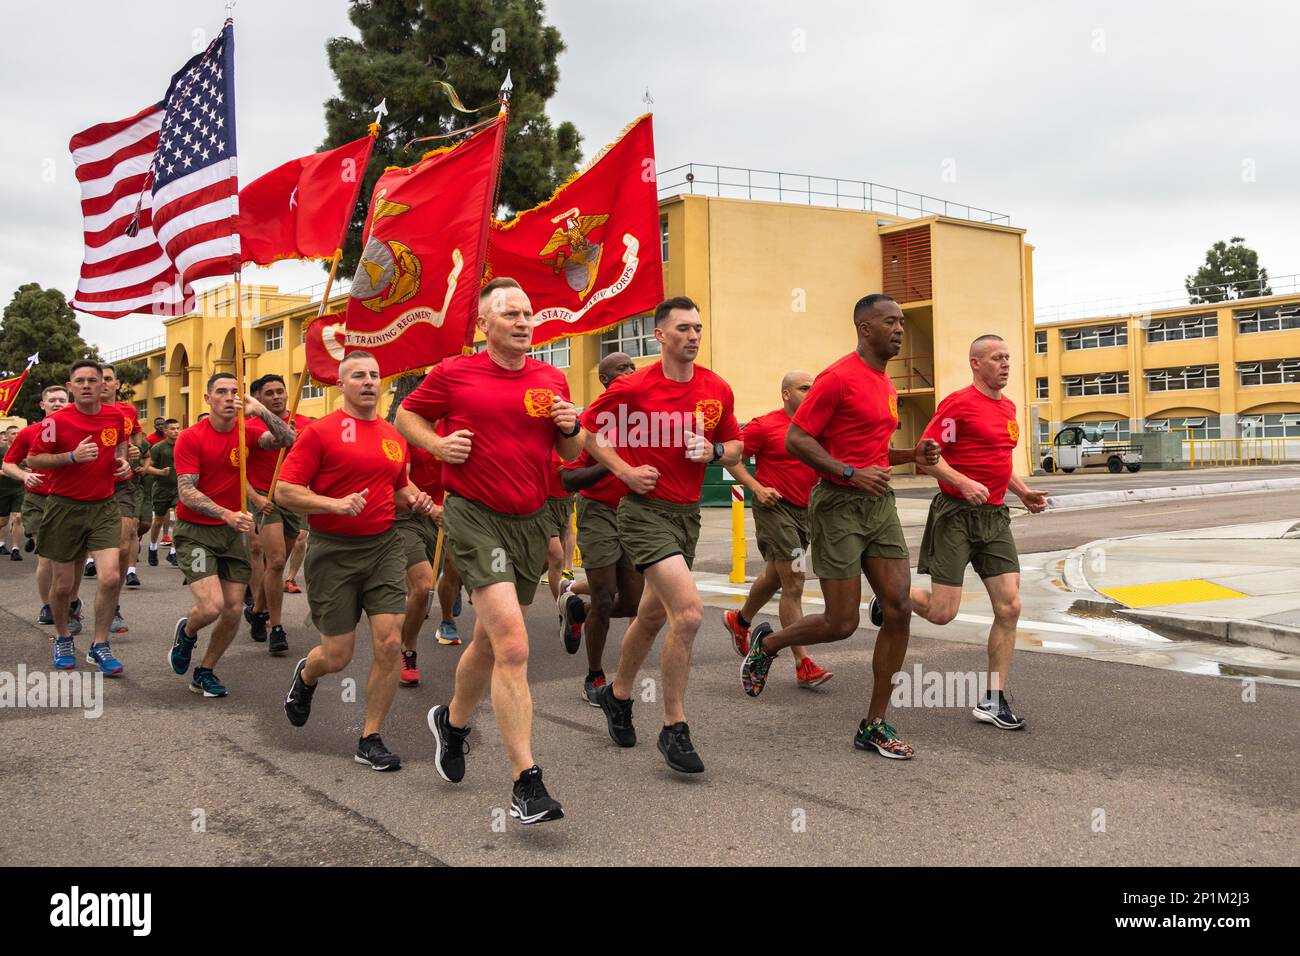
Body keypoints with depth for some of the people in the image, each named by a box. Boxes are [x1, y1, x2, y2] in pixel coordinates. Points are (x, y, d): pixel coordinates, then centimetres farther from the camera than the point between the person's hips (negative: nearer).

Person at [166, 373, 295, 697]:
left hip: (234, 531, 4)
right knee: (211, 606, -17)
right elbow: (186, 492, -16)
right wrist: (227, 514, -28)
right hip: (196, 531, -4)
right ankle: (186, 633, 19)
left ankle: (205, 672, 25)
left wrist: (260, 411, -26)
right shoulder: (191, 438, -10)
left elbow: (288, 440, -14)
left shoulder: (246, 431, 1)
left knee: (233, 610, 3)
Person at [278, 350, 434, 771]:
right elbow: (284, 490, -9)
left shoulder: (394, 436, 10)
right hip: (333, 551, -4)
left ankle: (371, 739, 9)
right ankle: (305, 675, 42)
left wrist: (415, 499, 4)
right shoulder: (320, 431, -6)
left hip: (384, 547, 4)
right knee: (337, 656, 3)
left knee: (390, 645, -6)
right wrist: (334, 504, -22)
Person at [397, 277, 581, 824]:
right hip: (475, 517, -5)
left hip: (531, 521, 5)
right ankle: (526, 783, -13)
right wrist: (439, 444, -8)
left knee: (490, 643, 19)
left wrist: (570, 427, -6)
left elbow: (570, 453, 16)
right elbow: (407, 415, 11)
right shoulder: (453, 374, -2)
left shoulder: (552, 379, 8)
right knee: (513, 646, -18)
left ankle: (453, 722, 48)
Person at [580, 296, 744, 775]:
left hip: (688, 512, 6)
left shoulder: (717, 389, 3)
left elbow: (735, 444, 14)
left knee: (653, 614, 19)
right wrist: (624, 470, -10)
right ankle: (674, 728, -7)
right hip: (645, 509, -6)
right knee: (689, 610, -20)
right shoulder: (633, 388, -10)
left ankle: (618, 693, 43)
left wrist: (715, 451, -8)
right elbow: (588, 429, 1)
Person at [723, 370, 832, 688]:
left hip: (805, 511, 7)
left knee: (774, 577, 22)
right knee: (793, 585, -11)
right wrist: (757, 488, -16)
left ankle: (740, 620, 48)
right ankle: (803, 665, -7)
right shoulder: (765, 425, -9)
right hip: (775, 508, -7)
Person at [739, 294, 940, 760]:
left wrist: (911, 455, 10)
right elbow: (795, 439, -15)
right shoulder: (838, 377, -11)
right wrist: (851, 473, -23)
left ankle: (874, 725, 9)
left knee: (899, 609, -1)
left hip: (880, 503, 8)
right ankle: (766, 643, 26)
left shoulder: (887, 385, 16)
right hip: (839, 506, -8)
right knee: (841, 623, -4)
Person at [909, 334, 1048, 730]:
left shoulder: (1008, 407, 16)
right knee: (943, 612, -7)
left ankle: (993, 701, 8)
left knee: (1009, 608, -1)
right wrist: (963, 483, -28)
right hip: (956, 514, -7)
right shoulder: (958, 403, -10)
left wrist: (1023, 491, 15)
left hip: (995, 516, 7)